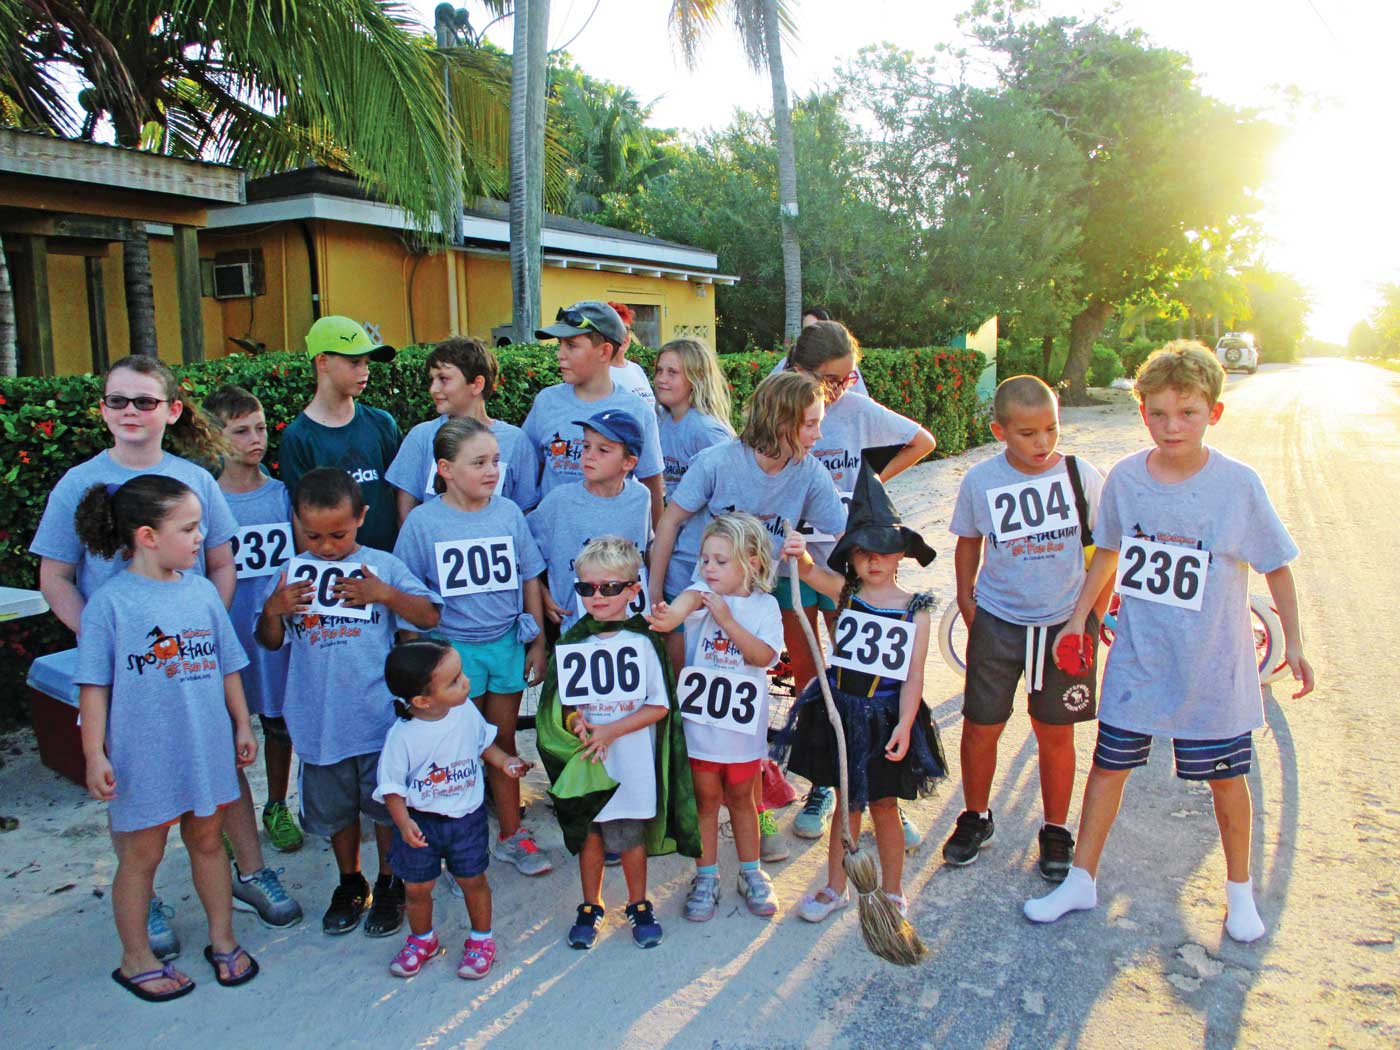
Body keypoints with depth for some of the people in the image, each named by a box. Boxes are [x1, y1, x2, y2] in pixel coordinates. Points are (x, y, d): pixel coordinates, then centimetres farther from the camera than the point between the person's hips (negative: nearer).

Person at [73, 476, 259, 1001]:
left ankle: (222, 939, 35)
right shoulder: (110, 602, -13)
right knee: (141, 855, 12)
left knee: (207, 841, 18)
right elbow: (93, 685, -9)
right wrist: (94, 754, -11)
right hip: (143, 756, -4)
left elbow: (227, 666, 9)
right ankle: (136, 959, 31)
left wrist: (242, 724, 12)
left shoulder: (202, 590, 0)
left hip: (207, 749, 4)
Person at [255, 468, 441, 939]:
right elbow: (270, 642, 8)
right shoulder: (291, 574, 2)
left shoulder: (382, 566, -6)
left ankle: (389, 887, 31)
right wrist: (273, 610, -12)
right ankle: (350, 885, 38)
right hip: (319, 719, 3)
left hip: (379, 717, -2)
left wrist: (382, 593, -22)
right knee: (335, 808, 18)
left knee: (386, 805, 11)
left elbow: (429, 617, -9)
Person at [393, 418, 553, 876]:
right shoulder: (422, 521, -8)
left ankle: (511, 835, 30)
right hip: (453, 647, -2)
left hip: (508, 642, 2)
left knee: (504, 741, 15)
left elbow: (529, 579, 6)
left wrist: (537, 642, 7)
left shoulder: (509, 512, -2)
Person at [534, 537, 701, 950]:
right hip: (584, 761, 2)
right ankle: (591, 908, 35)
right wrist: (577, 723, -18)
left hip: (632, 761, -2)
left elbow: (659, 706, -10)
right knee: (589, 837, 15)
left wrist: (611, 730, -18)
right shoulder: (572, 643, -1)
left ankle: (639, 906, 34)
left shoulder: (644, 641, -8)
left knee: (630, 837, 11)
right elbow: (558, 705, 4)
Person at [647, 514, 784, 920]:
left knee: (741, 797, 17)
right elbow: (689, 599, -33)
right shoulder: (703, 593, -8)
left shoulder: (765, 607, -4)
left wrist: (727, 620, -26)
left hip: (743, 721, 1)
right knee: (706, 798, 11)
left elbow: (764, 656, -18)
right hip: (699, 717, -1)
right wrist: (670, 616, -56)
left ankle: (751, 873, 34)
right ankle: (706, 876, 26)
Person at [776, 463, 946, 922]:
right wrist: (799, 554, -42)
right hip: (839, 711, 2)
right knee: (846, 802, 16)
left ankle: (892, 890, 31)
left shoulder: (915, 610, -6)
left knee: (883, 807, 11)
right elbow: (811, 572, -20)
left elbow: (913, 676, -8)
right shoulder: (846, 593, -1)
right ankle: (835, 887, 32)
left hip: (885, 717, -2)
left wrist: (904, 726, -16)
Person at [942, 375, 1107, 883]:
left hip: (1064, 622, 0)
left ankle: (1055, 831, 29)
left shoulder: (1081, 474, -8)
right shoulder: (980, 480, -8)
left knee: (1056, 731, 10)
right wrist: (966, 600, 6)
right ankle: (975, 817, 31)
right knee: (981, 726, 7)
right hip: (998, 622, 0)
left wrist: (1094, 614, 3)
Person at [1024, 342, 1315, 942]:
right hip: (1137, 658, 2)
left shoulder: (1239, 484, -12)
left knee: (1225, 778, 13)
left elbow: (1276, 566, -1)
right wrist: (1078, 620, 10)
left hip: (1212, 667, -2)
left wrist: (1292, 644, 1)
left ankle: (1239, 888, 37)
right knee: (1109, 765, 9)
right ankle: (1081, 881, 26)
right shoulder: (1125, 478, -6)